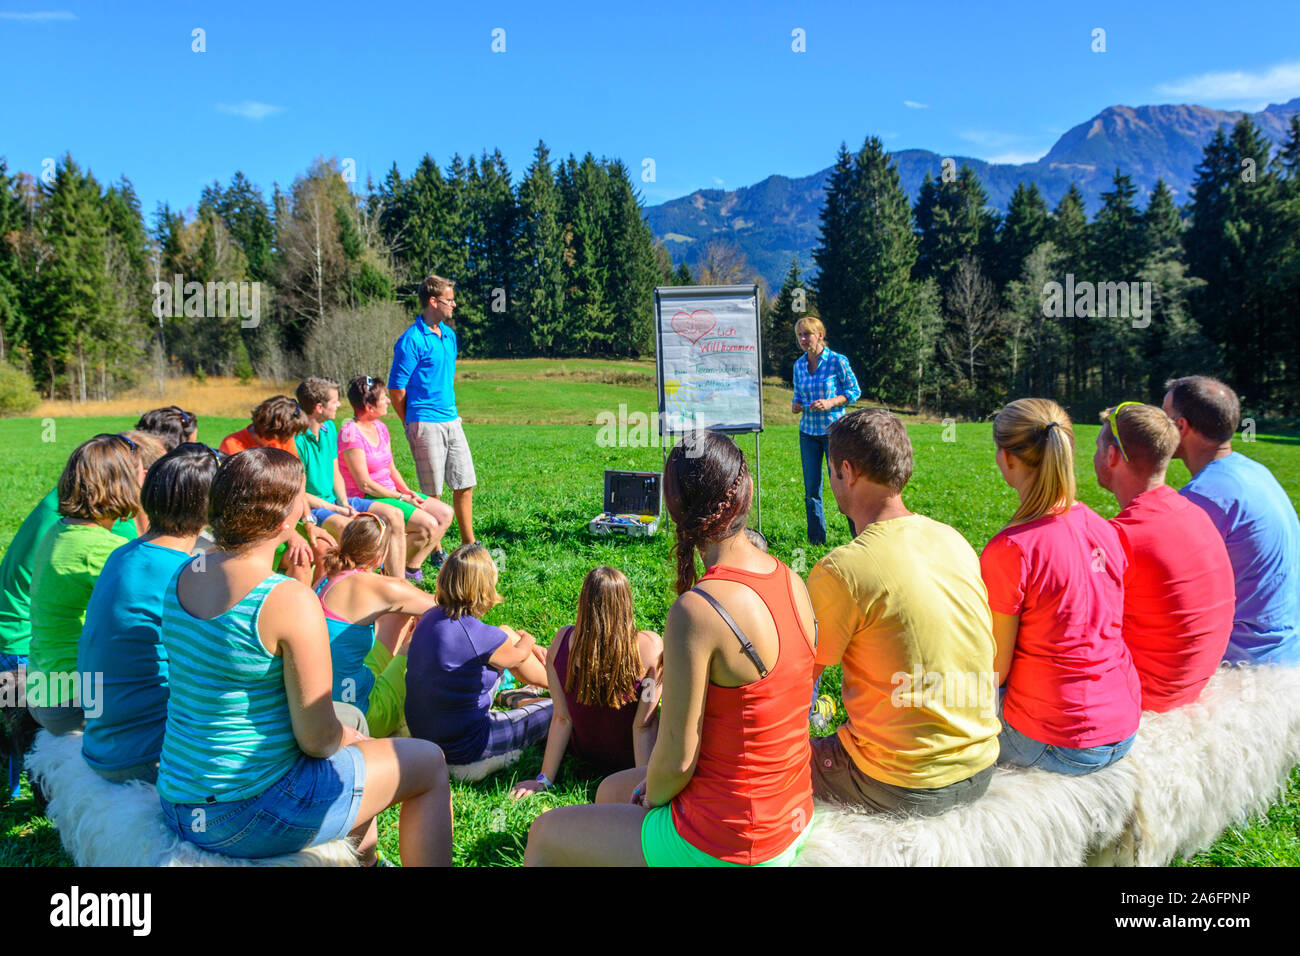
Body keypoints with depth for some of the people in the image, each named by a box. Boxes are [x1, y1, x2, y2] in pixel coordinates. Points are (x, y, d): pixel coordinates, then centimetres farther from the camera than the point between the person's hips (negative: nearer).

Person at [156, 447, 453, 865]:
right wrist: (347, 737, 3)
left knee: (351, 726, 29)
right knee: (428, 762, 7)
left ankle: (365, 857, 44)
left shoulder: (183, 576, 0)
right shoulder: (291, 600, -24)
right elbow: (317, 739, -20)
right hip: (248, 817, -8)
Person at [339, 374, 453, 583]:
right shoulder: (351, 434, -18)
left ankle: (413, 566, 0)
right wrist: (402, 498, -15)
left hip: (391, 492, 9)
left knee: (445, 513, 0)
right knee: (429, 524, -22)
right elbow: (365, 484, -19)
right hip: (367, 500, -9)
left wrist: (407, 491, -1)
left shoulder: (380, 427, 9)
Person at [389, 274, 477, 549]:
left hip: (451, 420, 8)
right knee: (432, 493, 0)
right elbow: (396, 389, -11)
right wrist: (413, 424, -1)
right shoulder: (411, 340, -12)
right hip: (425, 424, -7)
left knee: (465, 484, 8)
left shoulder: (449, 335, 13)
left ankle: (468, 544, 19)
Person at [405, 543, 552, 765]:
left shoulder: (431, 617, -4)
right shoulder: (480, 637, -27)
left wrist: (524, 641, 18)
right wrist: (527, 639, 18)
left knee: (507, 635, 15)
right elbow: (520, 653, -4)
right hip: (461, 749, -8)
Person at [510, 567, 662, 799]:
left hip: (584, 752, 3)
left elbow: (561, 718, -13)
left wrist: (544, 780, -3)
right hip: (629, 760, -3)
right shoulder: (650, 646, -29)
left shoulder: (562, 640, -20)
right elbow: (644, 726, -24)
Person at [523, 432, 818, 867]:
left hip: (724, 846, -7)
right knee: (611, 789, 30)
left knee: (545, 834, 15)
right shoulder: (791, 582, -4)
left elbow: (676, 759, -21)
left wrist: (650, 799, 1)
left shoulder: (697, 611, -28)